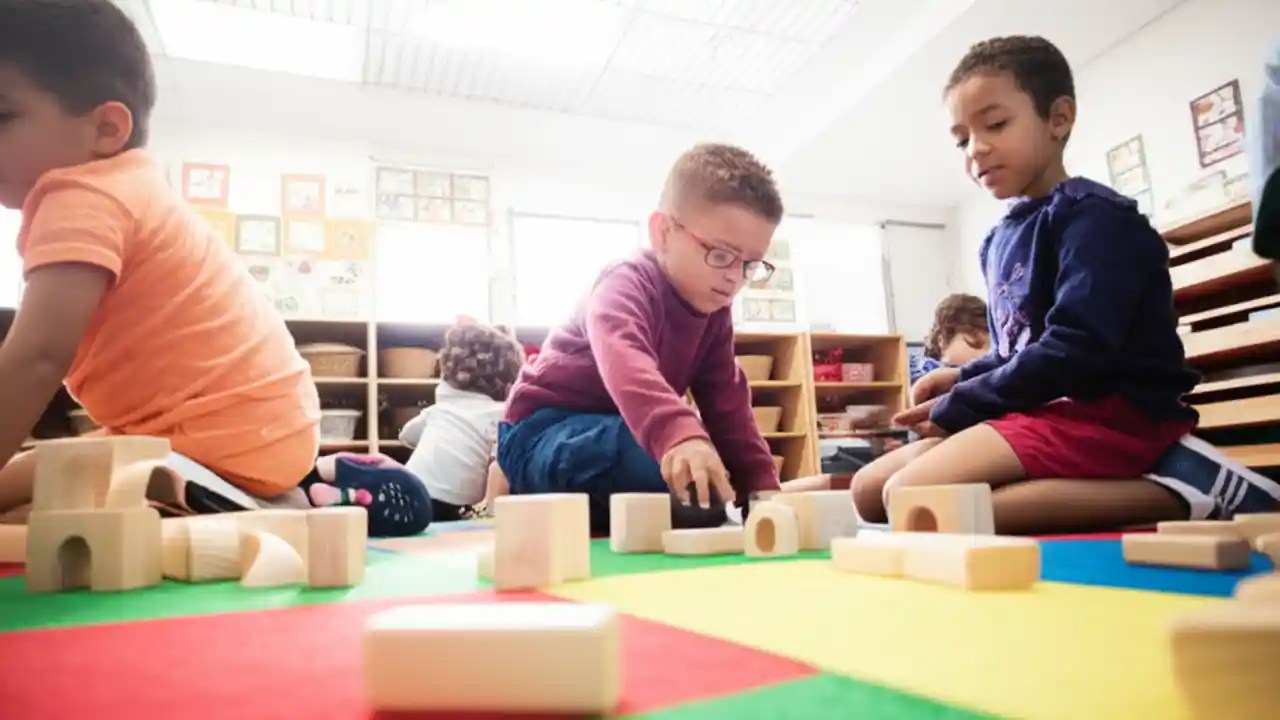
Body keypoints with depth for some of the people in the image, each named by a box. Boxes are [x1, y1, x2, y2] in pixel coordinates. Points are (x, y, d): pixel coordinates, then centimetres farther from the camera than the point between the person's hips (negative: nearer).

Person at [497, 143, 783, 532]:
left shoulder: (714, 311, 1)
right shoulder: (627, 285, -24)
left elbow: (728, 408, -2)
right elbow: (626, 366, -48)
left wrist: (763, 488, -13)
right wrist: (681, 435, -66)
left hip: (622, 432, 9)